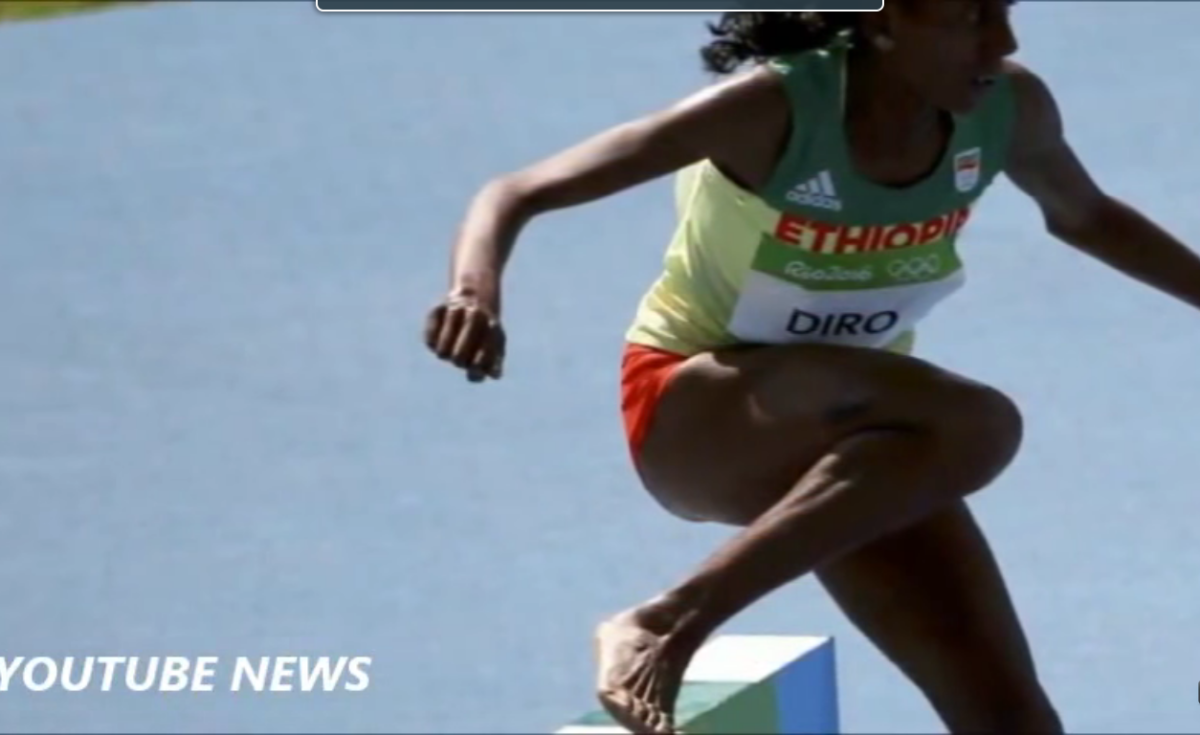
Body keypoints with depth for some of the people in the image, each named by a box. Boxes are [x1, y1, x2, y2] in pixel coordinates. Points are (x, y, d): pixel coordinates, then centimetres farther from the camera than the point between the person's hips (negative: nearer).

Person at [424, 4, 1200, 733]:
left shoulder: (1009, 107, -11)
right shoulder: (774, 109, -27)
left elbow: (1085, 216, 14)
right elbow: (519, 194, -29)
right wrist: (477, 293, -49)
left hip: (852, 441, 6)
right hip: (694, 417, -6)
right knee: (972, 424, -35)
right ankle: (667, 626, -32)